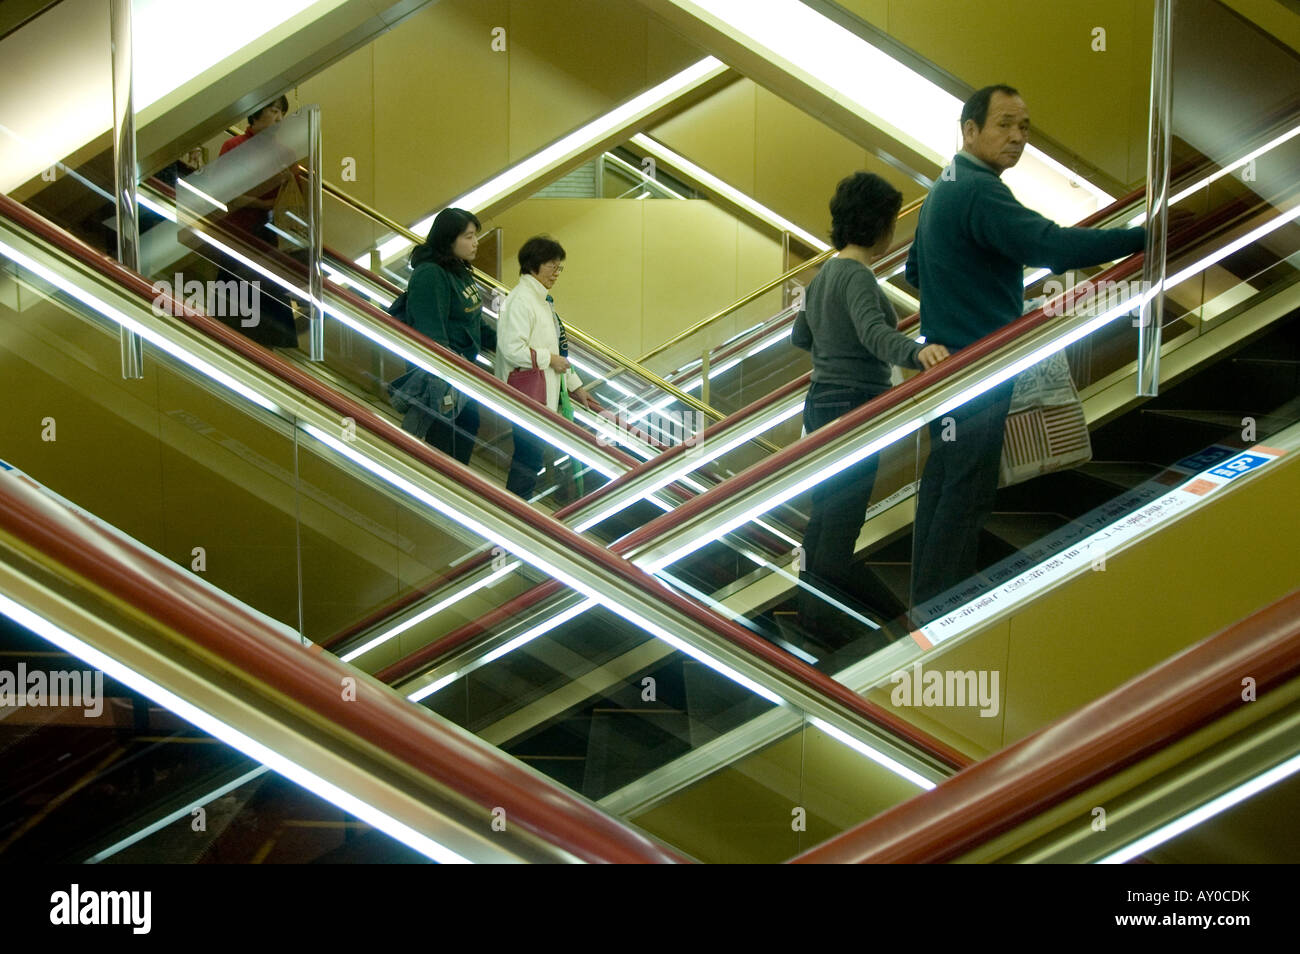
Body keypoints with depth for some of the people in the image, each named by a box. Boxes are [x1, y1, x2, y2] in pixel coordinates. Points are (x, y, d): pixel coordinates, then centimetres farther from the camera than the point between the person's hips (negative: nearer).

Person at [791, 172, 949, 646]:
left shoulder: (826, 273, 10)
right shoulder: (857, 277, -18)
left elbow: (801, 336, 25)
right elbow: (874, 332, -38)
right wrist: (916, 351, -57)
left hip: (823, 404, 10)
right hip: (853, 409, -10)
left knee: (825, 514, 17)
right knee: (842, 521, -3)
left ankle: (811, 603, 27)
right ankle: (823, 618, 1)